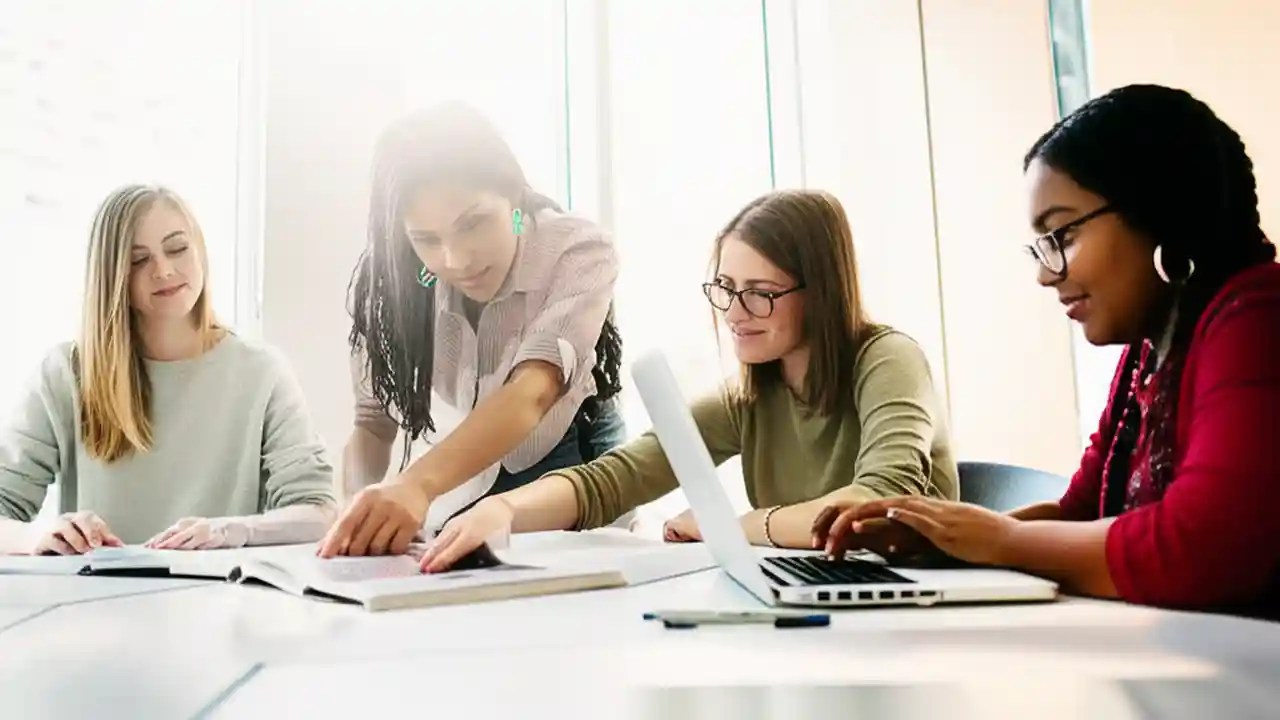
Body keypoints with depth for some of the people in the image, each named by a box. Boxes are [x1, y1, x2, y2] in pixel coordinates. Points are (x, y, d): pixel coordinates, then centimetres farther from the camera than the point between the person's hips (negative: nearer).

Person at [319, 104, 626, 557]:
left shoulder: (580, 251, -27)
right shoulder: (389, 280, -18)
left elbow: (533, 392, -41)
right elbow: (373, 419, -13)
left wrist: (419, 485, -57)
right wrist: (359, 512, -33)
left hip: (578, 463, -3)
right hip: (475, 478, 3)